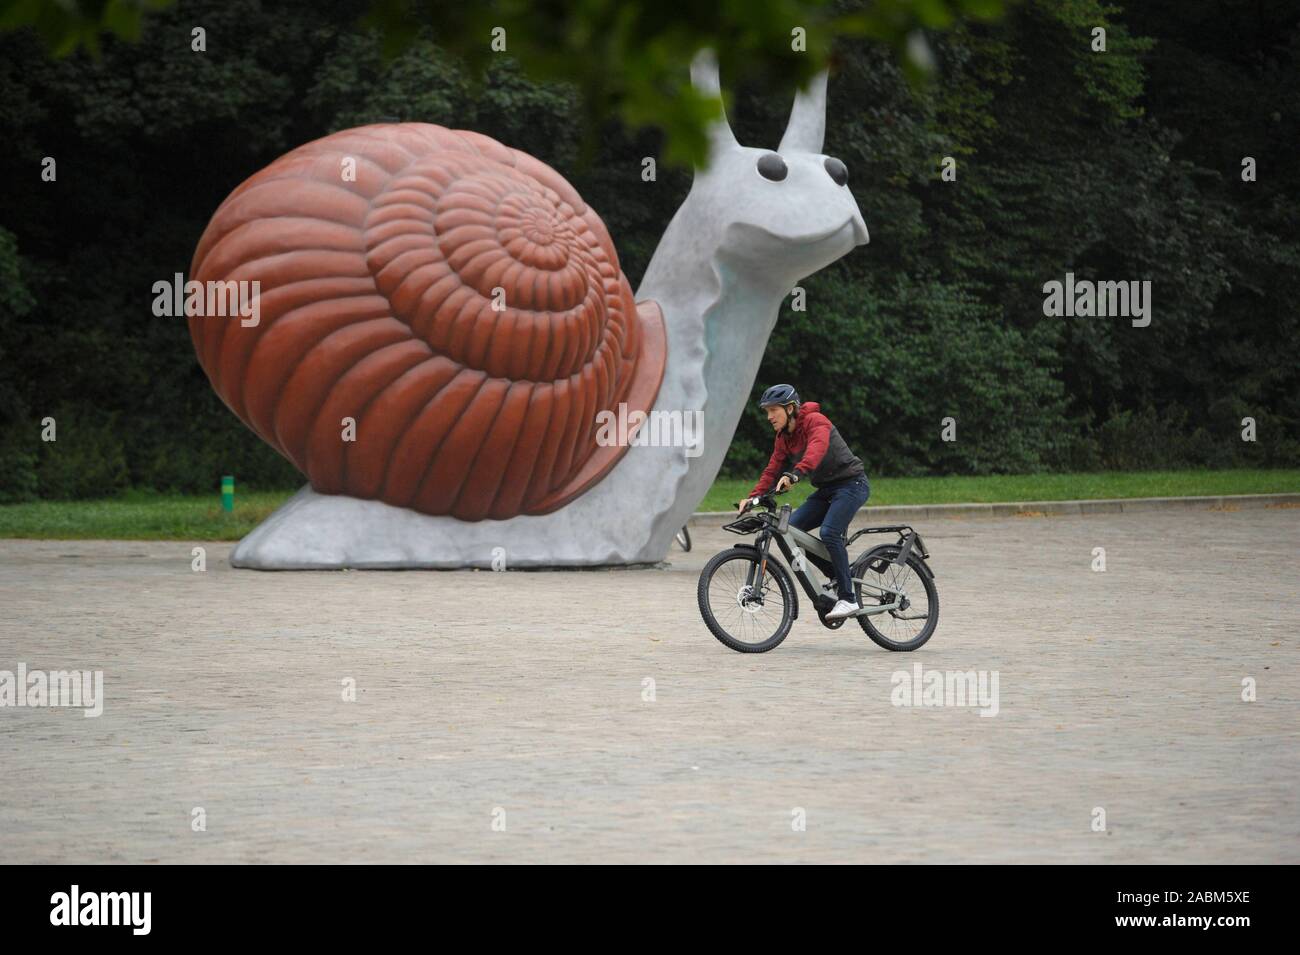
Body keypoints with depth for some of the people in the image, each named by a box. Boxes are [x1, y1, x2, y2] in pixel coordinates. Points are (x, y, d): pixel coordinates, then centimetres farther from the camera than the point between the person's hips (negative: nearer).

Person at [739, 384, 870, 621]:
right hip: (826, 489, 8)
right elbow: (773, 470, 7)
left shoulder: (815, 422, -17)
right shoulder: (784, 437, 8)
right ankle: (837, 577, 6)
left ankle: (848, 598, -17)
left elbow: (817, 449, -37)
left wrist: (795, 474, -53)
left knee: (829, 532, -27)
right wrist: (753, 497, -9)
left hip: (851, 483, -8)